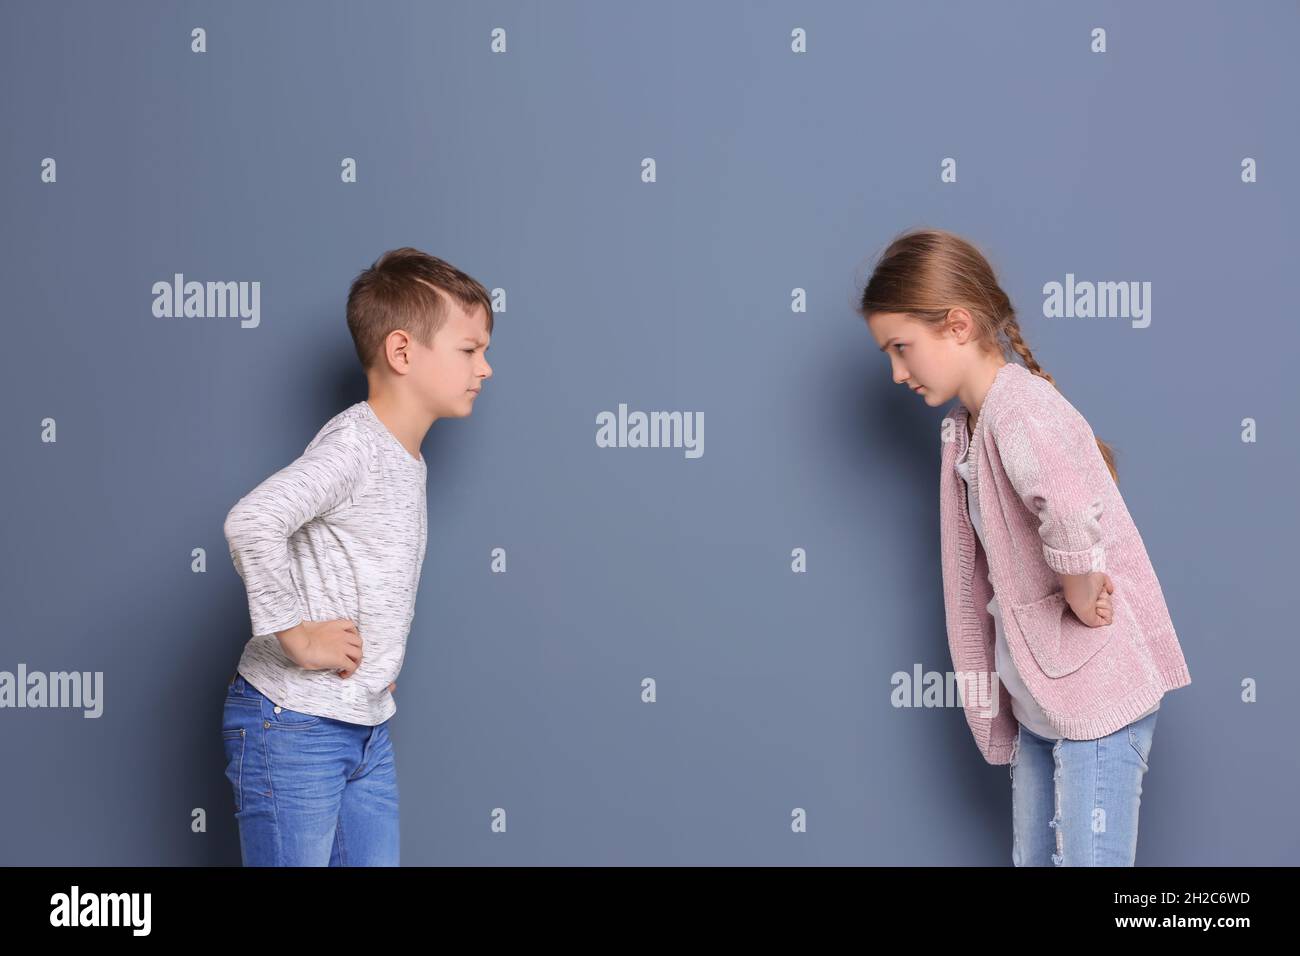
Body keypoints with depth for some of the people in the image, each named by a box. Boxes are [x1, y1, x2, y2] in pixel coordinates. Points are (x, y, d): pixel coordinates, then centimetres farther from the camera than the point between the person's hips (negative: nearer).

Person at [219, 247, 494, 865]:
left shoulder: (408, 460, 12)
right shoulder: (353, 444, -17)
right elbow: (251, 522, -32)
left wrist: (381, 652, 13)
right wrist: (295, 636, -25)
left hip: (370, 729, 9)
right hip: (293, 723, -9)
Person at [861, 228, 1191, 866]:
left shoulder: (1019, 412, -20)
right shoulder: (966, 426, 10)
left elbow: (1072, 511, -42)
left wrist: (1081, 604, -25)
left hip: (1097, 688, -10)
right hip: (1041, 694, 10)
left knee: (1088, 858, -4)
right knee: (1033, 858, 16)